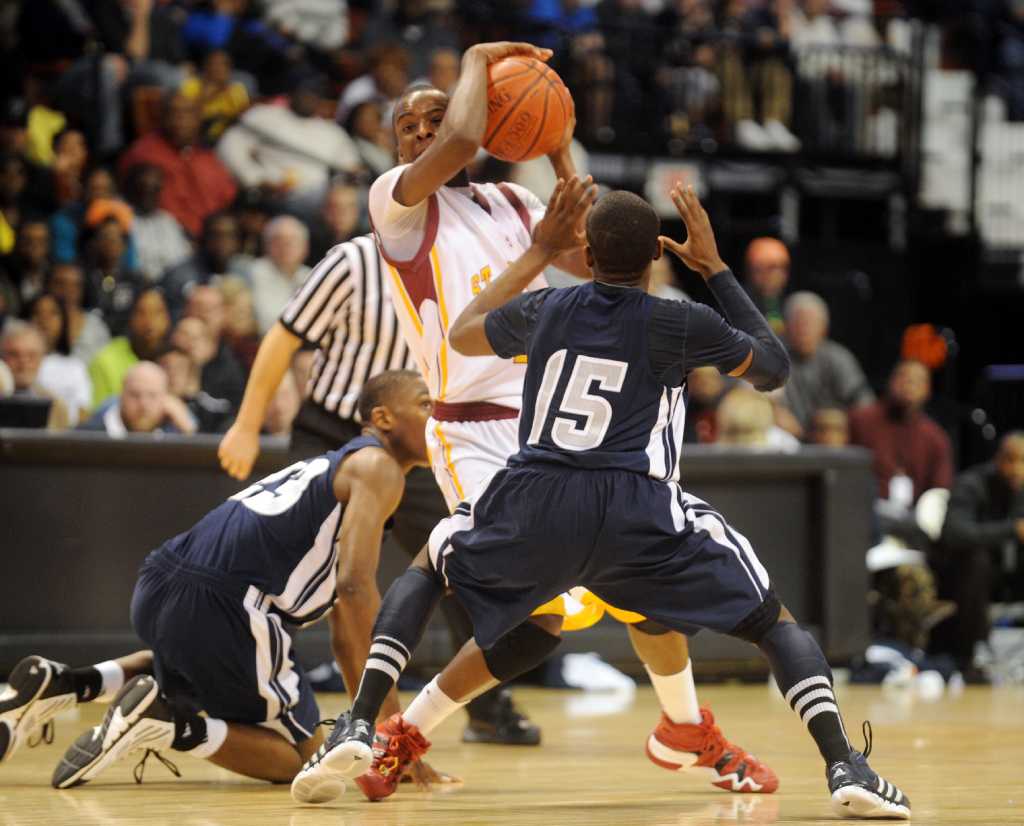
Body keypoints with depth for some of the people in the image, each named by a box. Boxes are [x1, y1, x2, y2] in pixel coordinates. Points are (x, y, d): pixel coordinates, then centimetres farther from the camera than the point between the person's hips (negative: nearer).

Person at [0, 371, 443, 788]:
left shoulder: (335, 467, 31)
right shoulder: (378, 466, 1)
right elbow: (355, 585, -12)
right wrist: (389, 714, -10)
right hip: (220, 603, -9)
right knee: (301, 757, 7)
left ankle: (63, 683, 17)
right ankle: (168, 724, -17)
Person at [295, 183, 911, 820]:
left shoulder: (544, 309, 12)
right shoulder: (683, 325, 4)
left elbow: (462, 335, 34)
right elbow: (774, 368, 21)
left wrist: (539, 252, 39)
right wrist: (715, 269, 25)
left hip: (535, 505, 2)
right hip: (642, 514, -2)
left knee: (428, 569, 30)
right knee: (774, 623, 15)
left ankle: (359, 730, 10)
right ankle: (845, 768, -9)